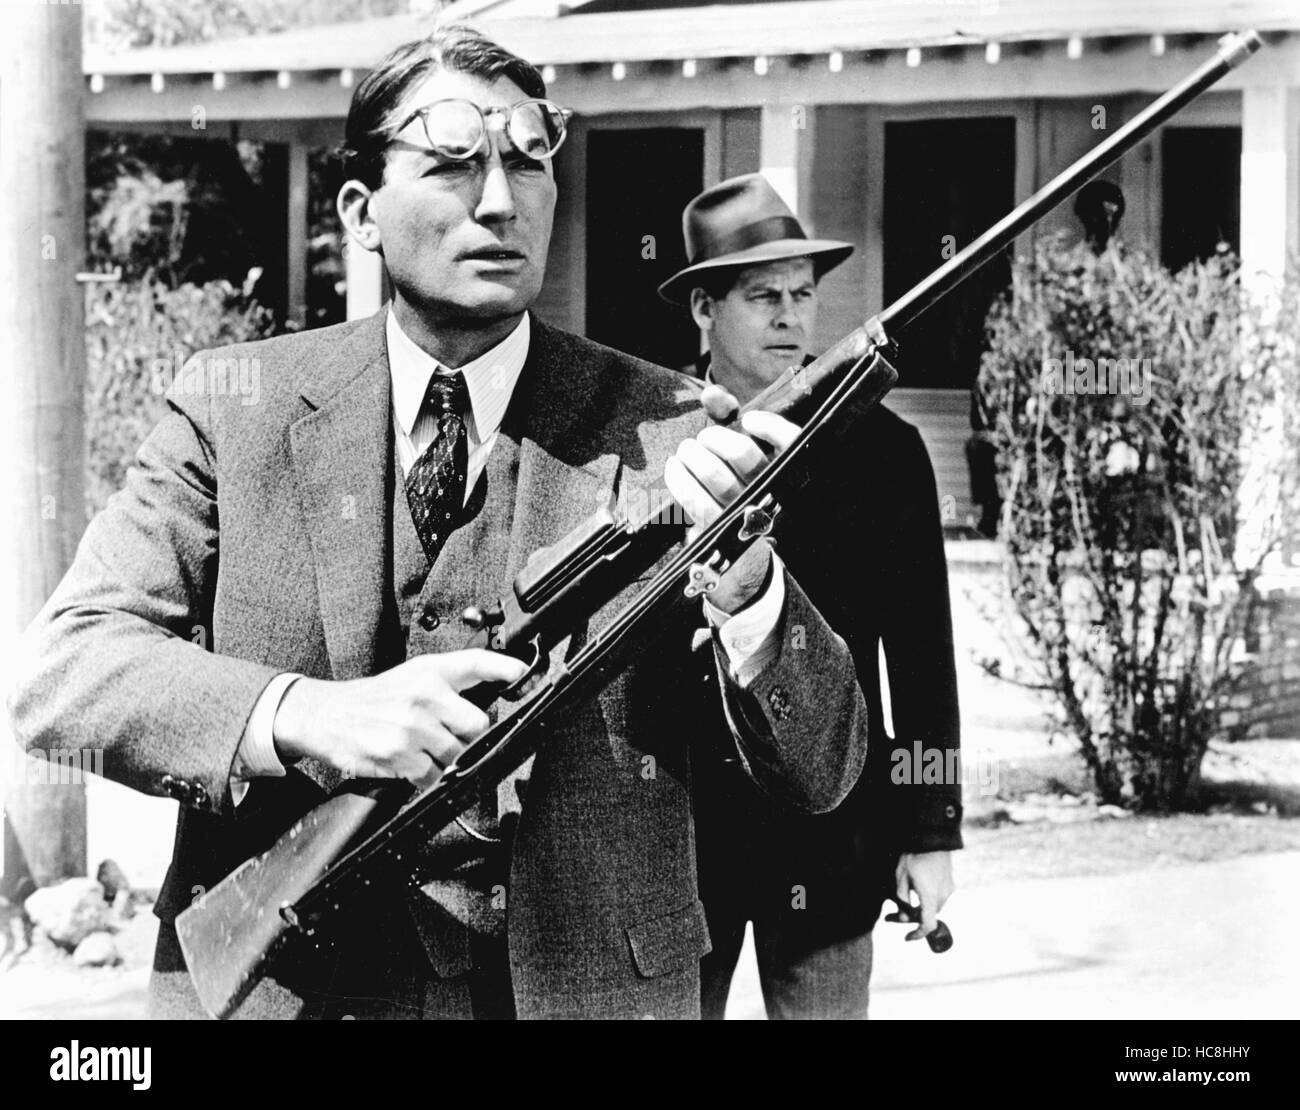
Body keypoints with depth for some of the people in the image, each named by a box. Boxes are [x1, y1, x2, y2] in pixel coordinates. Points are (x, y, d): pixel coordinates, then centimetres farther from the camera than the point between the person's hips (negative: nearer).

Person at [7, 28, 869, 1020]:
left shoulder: (668, 433, -3)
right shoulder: (235, 411, -1)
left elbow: (824, 773, -6)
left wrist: (741, 580, -26)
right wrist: (303, 715, -27)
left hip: (584, 985, 0)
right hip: (277, 980, 0)